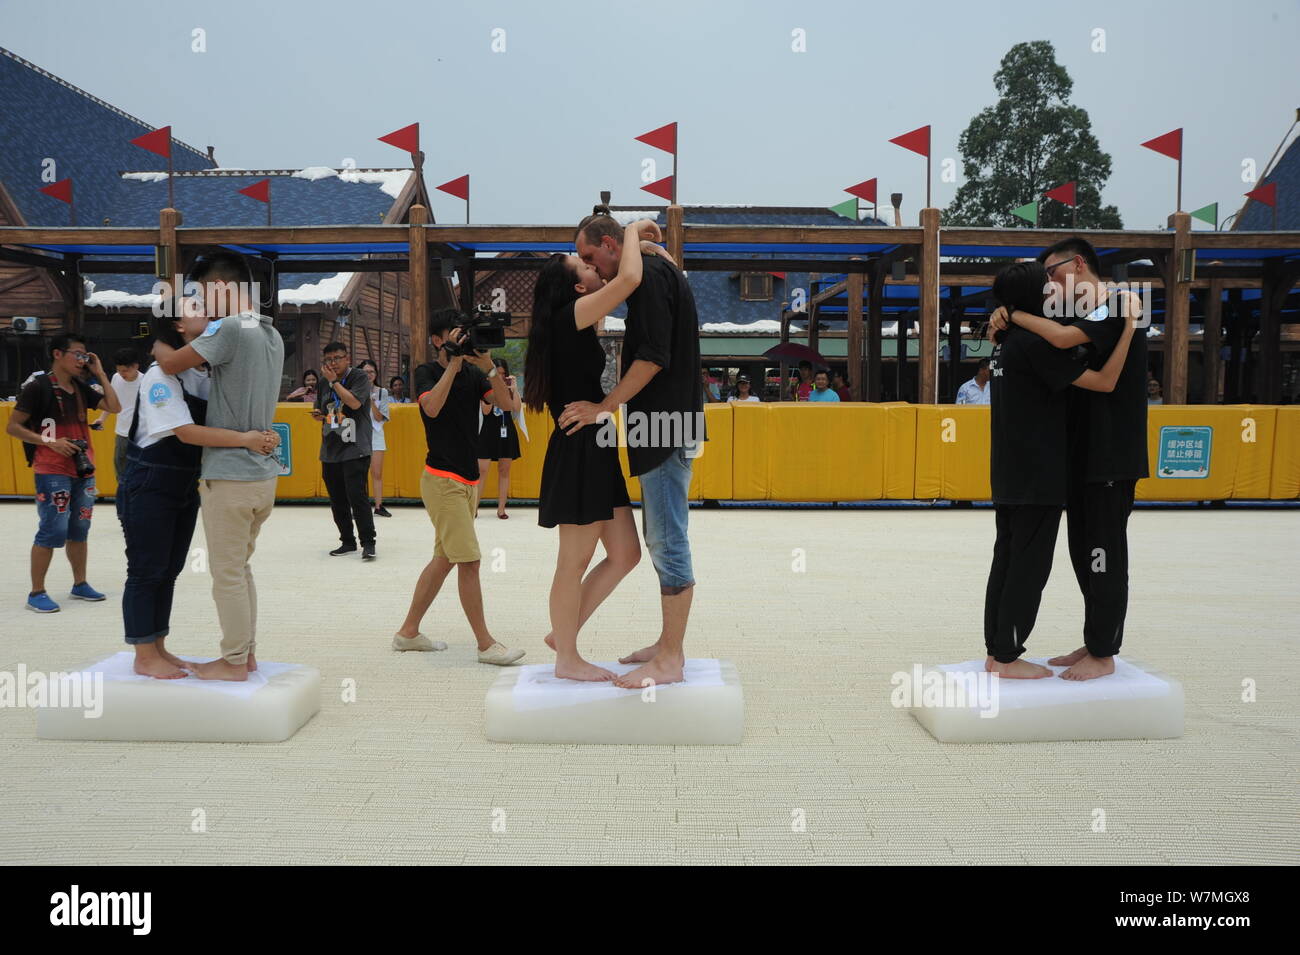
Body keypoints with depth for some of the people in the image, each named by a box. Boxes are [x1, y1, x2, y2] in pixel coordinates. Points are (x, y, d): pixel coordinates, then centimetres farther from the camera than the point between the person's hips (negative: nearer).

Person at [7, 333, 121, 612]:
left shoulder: (81, 388, 10)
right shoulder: (38, 387, -8)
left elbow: (115, 408, 2)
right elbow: (12, 427, -7)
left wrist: (100, 373, 0)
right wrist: (50, 442, -18)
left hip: (83, 470, 6)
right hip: (52, 473, -6)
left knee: (79, 530, 12)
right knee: (53, 531, -8)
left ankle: (80, 584, 23)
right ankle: (36, 593, 2)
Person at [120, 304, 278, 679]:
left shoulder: (209, 374, 5)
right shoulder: (161, 376, -18)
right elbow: (186, 432, -27)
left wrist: (264, 435, -15)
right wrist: (245, 440, -32)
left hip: (185, 488, 8)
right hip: (149, 488, -8)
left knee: (169, 570, 15)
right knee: (146, 571, 2)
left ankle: (158, 648, 27)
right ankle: (144, 658, 13)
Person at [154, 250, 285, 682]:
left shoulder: (230, 328, -15)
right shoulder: (272, 335, 12)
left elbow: (172, 364, -15)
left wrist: (154, 342, 5)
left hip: (229, 475, -8)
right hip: (263, 473, 8)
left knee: (227, 573, 2)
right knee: (241, 568, 18)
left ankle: (233, 662, 11)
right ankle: (246, 651, 25)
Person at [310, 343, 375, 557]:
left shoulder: (359, 376, -3)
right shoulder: (325, 383, 15)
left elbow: (354, 402, -19)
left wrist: (334, 380, -12)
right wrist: (318, 416, 3)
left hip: (354, 449, -7)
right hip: (330, 450, 7)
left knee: (357, 496, -12)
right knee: (337, 500, 9)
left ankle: (368, 542, -4)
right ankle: (347, 541, 21)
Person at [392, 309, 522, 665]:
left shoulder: (472, 373, 11)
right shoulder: (427, 372, -3)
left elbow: (505, 401, -2)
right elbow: (432, 407, -23)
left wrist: (489, 366, -14)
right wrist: (453, 364, -20)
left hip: (468, 480, 7)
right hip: (442, 479, -7)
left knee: (445, 559, 12)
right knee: (469, 560, -10)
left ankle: (408, 632, 23)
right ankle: (486, 645, -4)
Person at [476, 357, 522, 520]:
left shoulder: (509, 389, 5)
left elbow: (517, 408, -9)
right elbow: (485, 411, -12)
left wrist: (514, 388, -14)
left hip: (506, 432, 2)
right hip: (489, 432, -2)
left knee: (504, 470, 5)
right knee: (481, 469, -7)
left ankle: (501, 508, 10)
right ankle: (474, 506, -3)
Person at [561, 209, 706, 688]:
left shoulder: (650, 276, -12)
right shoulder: (656, 273, 19)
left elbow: (654, 358, -21)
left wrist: (602, 408, -16)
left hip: (668, 429, -11)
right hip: (665, 428, 11)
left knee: (668, 542, -6)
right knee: (660, 537, 15)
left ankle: (670, 659, 2)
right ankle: (669, 643, 24)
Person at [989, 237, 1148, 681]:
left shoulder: (1119, 307, -12)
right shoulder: (1083, 316, 14)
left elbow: (1063, 337, -29)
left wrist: (1012, 313, -14)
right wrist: (1007, 325, -4)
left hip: (1111, 457, -9)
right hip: (1081, 455, 9)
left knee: (1104, 553, -2)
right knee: (1084, 552, 14)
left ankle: (1104, 654, 7)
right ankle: (1094, 642, 25)